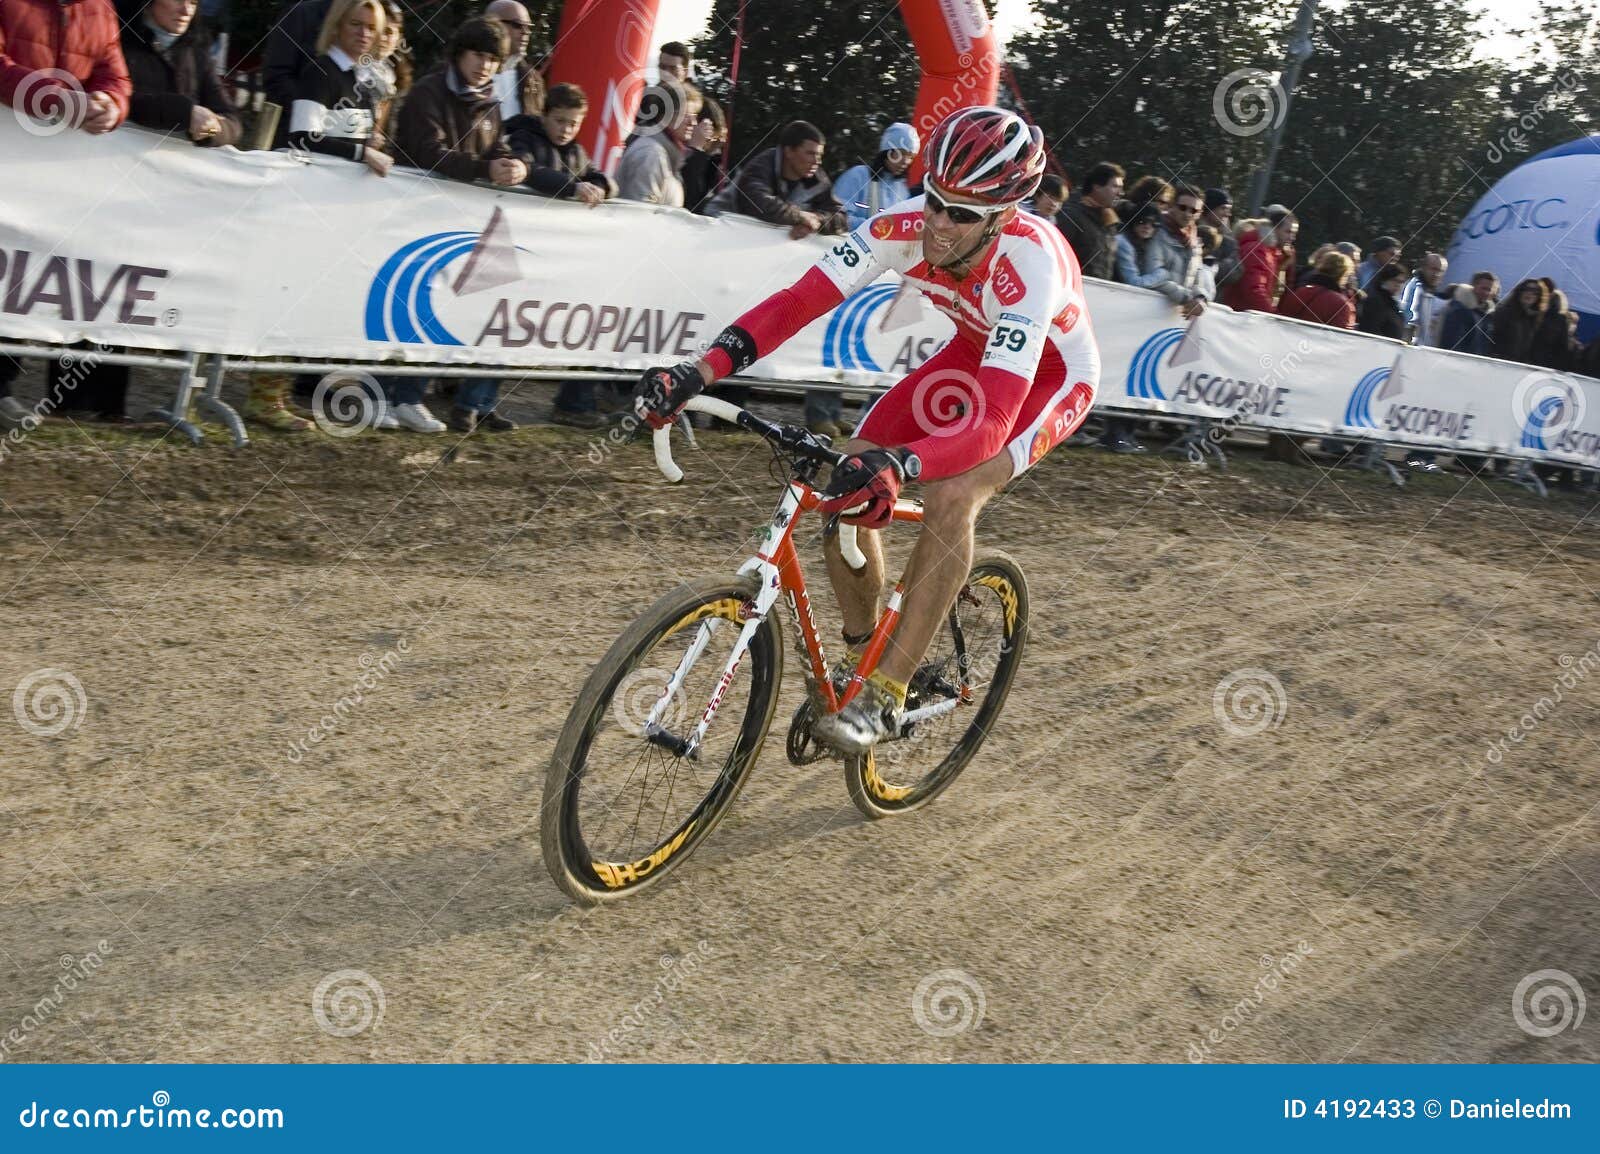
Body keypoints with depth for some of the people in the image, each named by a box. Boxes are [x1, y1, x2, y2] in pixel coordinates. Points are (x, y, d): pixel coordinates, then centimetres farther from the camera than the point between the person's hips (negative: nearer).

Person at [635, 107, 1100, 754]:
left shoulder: (1029, 263, -39)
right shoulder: (906, 226, -26)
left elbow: (991, 422, -48)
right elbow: (798, 301, -28)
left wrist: (896, 466, -66)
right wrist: (700, 371, -43)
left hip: (1050, 375, -5)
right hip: (975, 353, 5)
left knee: (952, 495, -32)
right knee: (844, 478, -11)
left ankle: (884, 697, -21)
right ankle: (859, 655, 10)